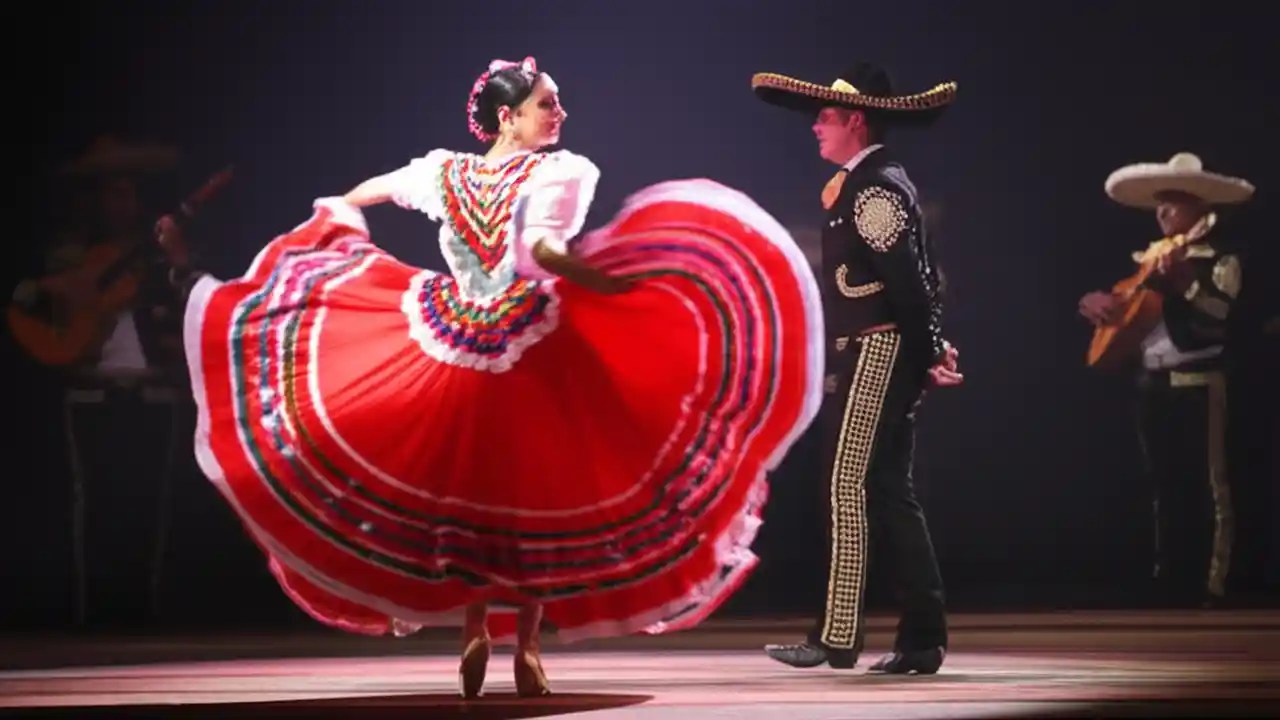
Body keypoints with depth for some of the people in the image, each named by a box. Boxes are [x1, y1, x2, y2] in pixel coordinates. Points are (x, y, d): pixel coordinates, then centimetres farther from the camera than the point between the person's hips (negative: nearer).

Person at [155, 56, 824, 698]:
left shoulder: (444, 169, 7)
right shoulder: (558, 172, -10)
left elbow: (350, 200, 21)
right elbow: (542, 250, -28)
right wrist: (613, 285, -33)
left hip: (453, 347, 4)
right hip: (533, 353, -4)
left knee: (468, 492, 15)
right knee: (535, 497, 4)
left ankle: (475, 632, 7)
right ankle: (525, 648, 1)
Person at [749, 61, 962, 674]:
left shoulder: (875, 188, -14)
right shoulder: (867, 183, 18)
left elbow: (908, 281, -18)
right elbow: (922, 279, 19)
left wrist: (928, 355, -12)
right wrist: (930, 349, 14)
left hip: (874, 354, -10)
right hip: (869, 358, 10)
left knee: (850, 488, -9)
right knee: (889, 495, 10)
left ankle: (837, 635, -8)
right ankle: (922, 639, 11)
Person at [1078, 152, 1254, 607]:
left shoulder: (1219, 253, -5)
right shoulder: (1149, 254, 16)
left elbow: (1219, 315, -18)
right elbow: (1119, 301, 19)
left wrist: (1184, 280, -30)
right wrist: (1095, 303, -4)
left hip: (1198, 386, -7)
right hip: (1153, 385, 7)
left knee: (1206, 488, -5)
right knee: (1166, 487, 10)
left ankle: (1207, 586, -3)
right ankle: (1170, 582, 16)